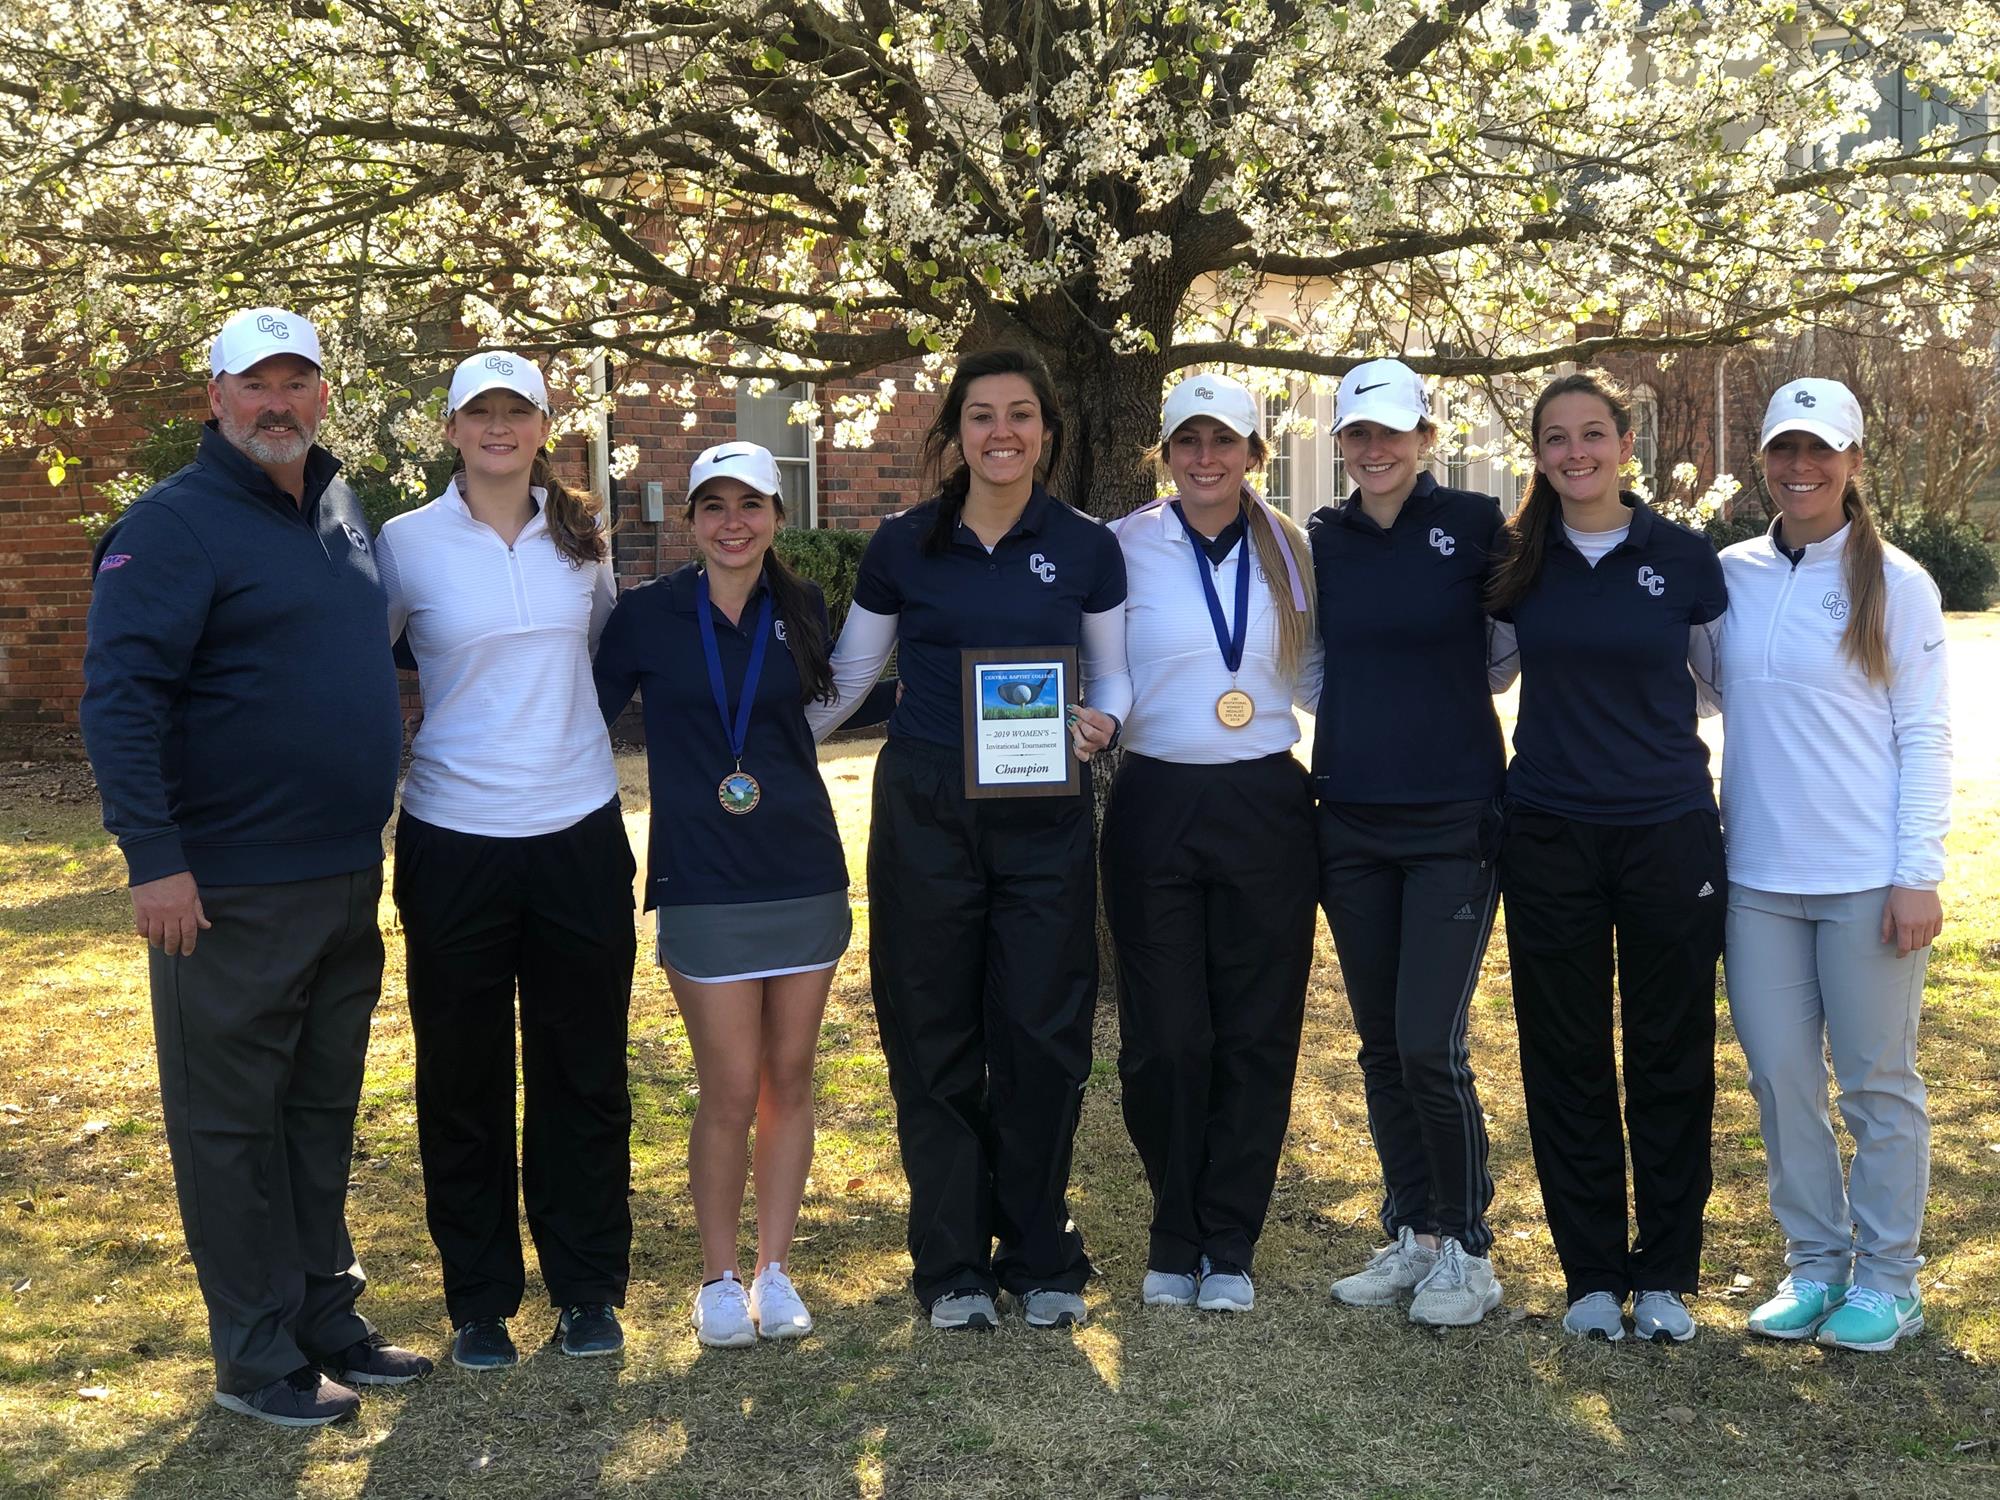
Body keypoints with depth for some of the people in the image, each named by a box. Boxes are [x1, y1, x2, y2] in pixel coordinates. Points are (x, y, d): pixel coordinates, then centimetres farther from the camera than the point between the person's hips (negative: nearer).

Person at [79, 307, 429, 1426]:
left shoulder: (345, 510, 11)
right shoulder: (174, 525, -11)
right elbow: (120, 696, -16)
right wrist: (154, 857, -22)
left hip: (348, 875, 7)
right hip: (230, 891, -7)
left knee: (323, 1109, 16)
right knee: (232, 1121, 3)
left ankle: (327, 1317, 28)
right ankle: (258, 1358, 14)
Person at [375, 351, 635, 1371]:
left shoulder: (583, 537, 5)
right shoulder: (408, 543, -3)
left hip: (579, 832, 2)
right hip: (453, 839, -2)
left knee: (584, 1071, 8)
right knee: (463, 1078, 7)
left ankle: (588, 1289, 22)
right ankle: (479, 1300, 21)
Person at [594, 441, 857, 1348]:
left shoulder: (802, 610, 5)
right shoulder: (647, 614, -2)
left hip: (804, 872, 3)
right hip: (703, 882, -3)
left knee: (789, 1079, 8)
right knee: (731, 1091, -2)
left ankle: (775, 1272, 21)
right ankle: (719, 1279, 16)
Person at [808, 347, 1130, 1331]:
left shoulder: (1086, 549, 3)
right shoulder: (902, 546, 2)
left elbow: (1112, 674, 12)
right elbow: (848, 676, 11)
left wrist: (1101, 724, -9)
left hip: (1043, 817, 0)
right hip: (924, 814, 0)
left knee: (1042, 1036, 1)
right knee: (935, 1042, 4)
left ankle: (1040, 1259, 17)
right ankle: (952, 1268, 16)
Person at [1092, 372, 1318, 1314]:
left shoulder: (1291, 554, 8)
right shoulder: (1123, 548, 1)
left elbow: (1321, 673, 13)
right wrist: (1086, 718, -15)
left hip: (1266, 810, 2)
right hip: (1156, 805, -2)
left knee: (1256, 1034, 4)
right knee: (1163, 1036, 2)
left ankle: (1229, 1249, 16)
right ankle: (1174, 1243, 19)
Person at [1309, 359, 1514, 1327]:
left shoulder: (1473, 524, -4)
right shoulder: (1321, 540, 8)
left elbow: (1508, 648, 5)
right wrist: (1379, 703, 10)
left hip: (1453, 820, -4)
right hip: (1350, 819, 4)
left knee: (1431, 1046, -9)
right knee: (1380, 1044, 10)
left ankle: (1467, 1248, 8)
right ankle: (1412, 1235, 23)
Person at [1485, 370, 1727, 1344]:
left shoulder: (1683, 558, -1)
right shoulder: (1515, 563, 3)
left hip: (1670, 834, -1)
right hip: (1548, 838, 2)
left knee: (1669, 1059, 5)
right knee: (1566, 1060, 6)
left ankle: (1665, 1275, 19)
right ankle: (1592, 1274, 19)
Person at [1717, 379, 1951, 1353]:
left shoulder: (1896, 584, -2)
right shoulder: (1729, 576, 5)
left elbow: (1925, 736, -3)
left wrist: (1918, 873, -9)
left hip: (1867, 878, -3)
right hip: (1757, 876, 3)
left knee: (1877, 1082, 6)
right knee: (1780, 1078, 8)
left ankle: (1886, 1279, 19)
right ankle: (1814, 1263, 23)